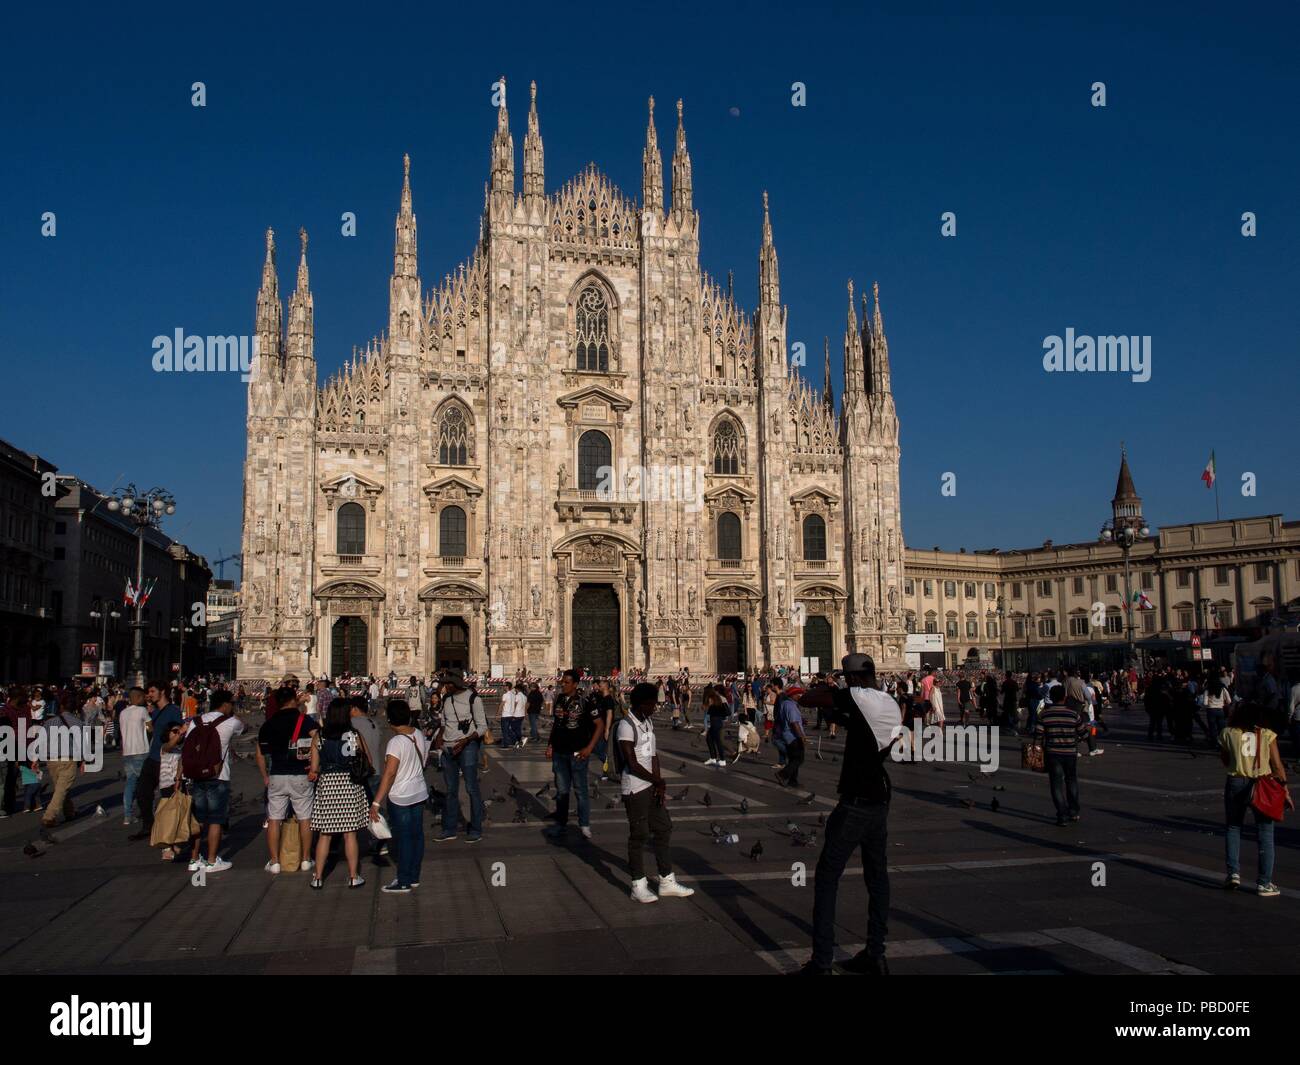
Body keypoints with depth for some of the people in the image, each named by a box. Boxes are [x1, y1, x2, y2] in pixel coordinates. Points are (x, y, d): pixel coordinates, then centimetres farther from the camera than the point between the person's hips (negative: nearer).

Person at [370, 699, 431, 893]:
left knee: (403, 839, 2)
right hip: (420, 793, 7)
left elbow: (389, 774, -26)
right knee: (417, 835, 14)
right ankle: (414, 877, 24)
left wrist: (376, 802, -24)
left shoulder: (396, 742, -22)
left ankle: (403, 882, 10)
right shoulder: (420, 735, -1)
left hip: (400, 798, -7)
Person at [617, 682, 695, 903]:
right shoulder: (626, 726, -17)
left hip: (651, 786, 9)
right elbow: (632, 764, -20)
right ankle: (638, 886, 12)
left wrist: (659, 783, -1)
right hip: (635, 789, -9)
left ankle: (667, 882, 22)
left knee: (664, 829, 12)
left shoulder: (648, 722, 11)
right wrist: (659, 781, -11)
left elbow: (653, 754, 10)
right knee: (639, 835, 0)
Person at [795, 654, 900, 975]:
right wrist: (841, 718, 19)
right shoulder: (891, 704, 7)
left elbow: (804, 699, -15)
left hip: (855, 803, -8)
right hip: (880, 801, 8)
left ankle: (821, 963, -1)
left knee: (826, 879, -1)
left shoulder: (858, 697, -16)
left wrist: (825, 689, 5)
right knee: (877, 877, 15)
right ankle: (875, 956, 21)